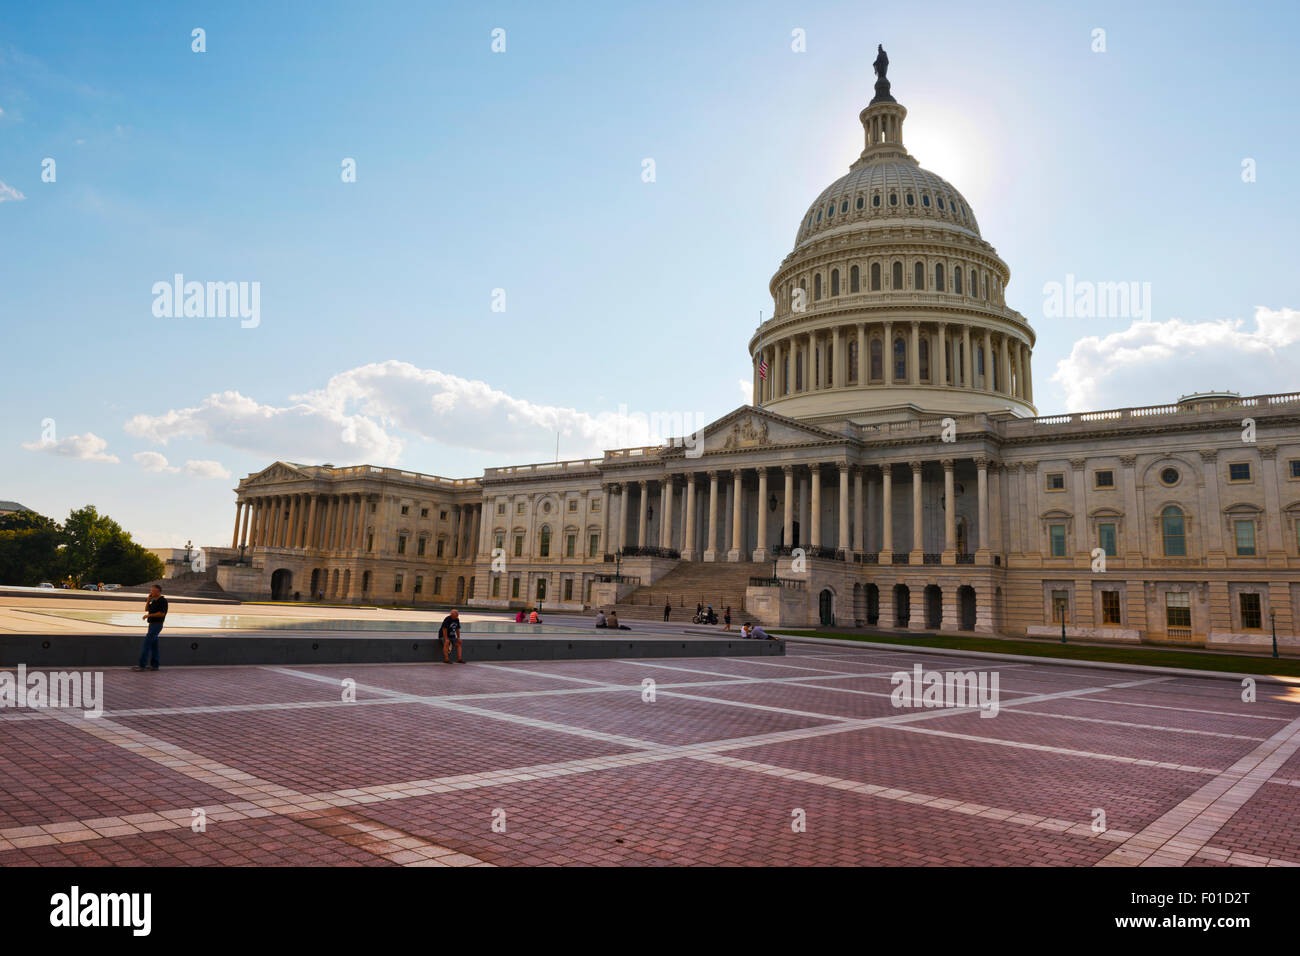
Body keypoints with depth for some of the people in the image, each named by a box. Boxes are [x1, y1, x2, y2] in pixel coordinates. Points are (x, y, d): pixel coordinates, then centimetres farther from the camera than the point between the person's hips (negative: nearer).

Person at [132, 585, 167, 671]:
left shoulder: (163, 600, -13)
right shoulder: (154, 601, 16)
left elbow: (162, 613, -21)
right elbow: (146, 609, 13)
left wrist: (149, 615, -17)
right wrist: (148, 599, 4)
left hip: (156, 625, -9)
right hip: (152, 625, 9)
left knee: (146, 644, -11)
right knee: (153, 645, 9)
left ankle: (141, 665, -10)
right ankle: (154, 665, 12)